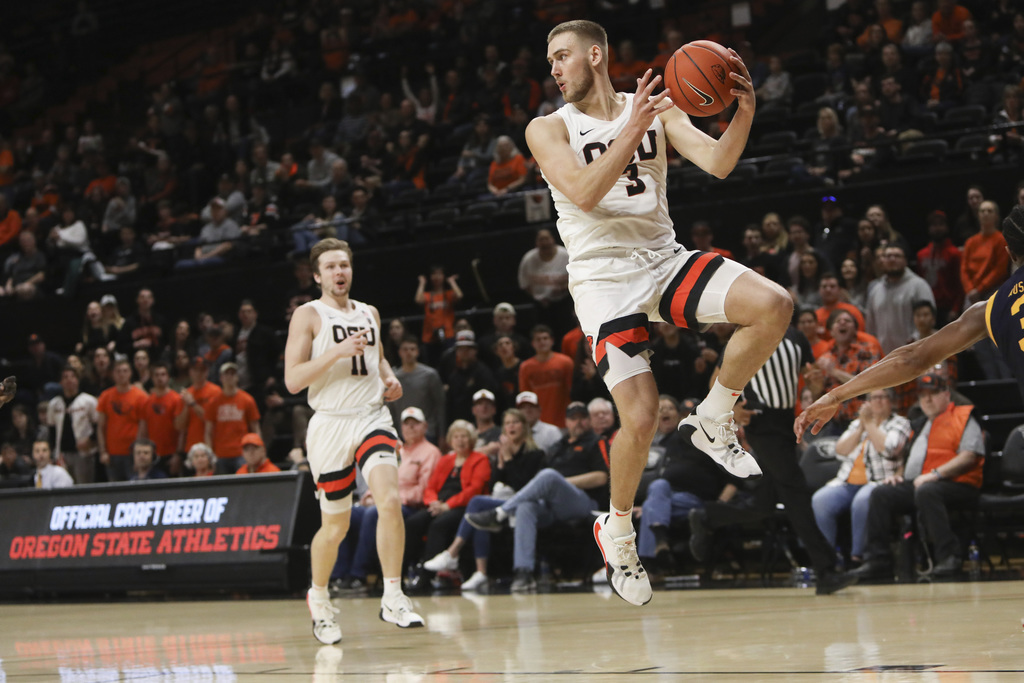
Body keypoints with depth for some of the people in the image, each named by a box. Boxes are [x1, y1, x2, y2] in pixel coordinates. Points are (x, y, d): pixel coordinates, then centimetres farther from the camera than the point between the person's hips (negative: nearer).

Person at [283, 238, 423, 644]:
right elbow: (292, 380, -12)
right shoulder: (308, 316, -3)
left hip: (372, 418, 3)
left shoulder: (369, 314, 13)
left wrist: (389, 378, 10)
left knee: (390, 500, -22)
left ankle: (392, 598, -15)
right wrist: (338, 352, -21)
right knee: (335, 525, 6)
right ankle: (318, 598, 31)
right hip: (331, 424, -3)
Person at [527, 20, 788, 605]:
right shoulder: (549, 129, 1)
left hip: (664, 260, 3)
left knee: (774, 306, -22)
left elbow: (718, 164, -6)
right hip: (604, 278, -3)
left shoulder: (657, 109, 8)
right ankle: (618, 532, 12)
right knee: (641, 418, -15)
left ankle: (714, 421, -1)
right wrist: (634, 127, -26)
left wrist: (744, 112, -25)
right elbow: (584, 193, -17)